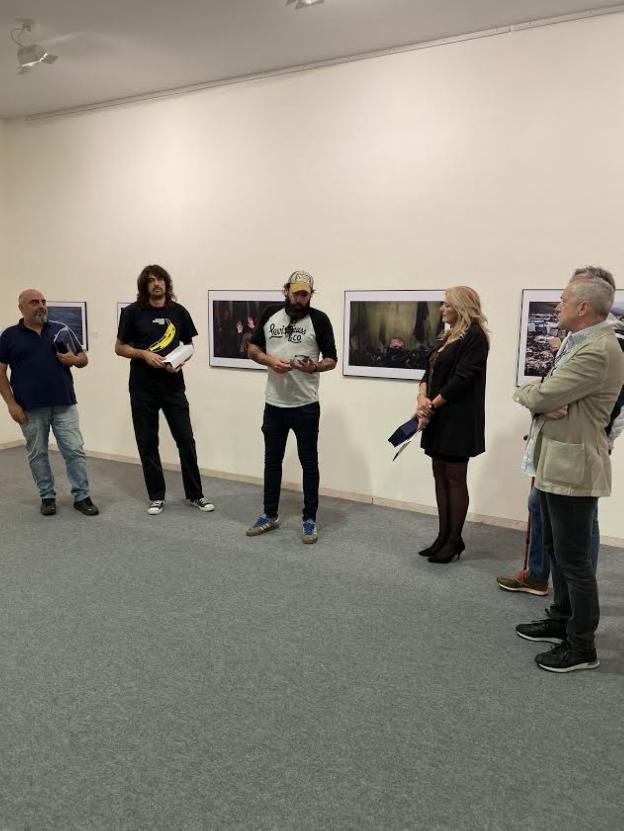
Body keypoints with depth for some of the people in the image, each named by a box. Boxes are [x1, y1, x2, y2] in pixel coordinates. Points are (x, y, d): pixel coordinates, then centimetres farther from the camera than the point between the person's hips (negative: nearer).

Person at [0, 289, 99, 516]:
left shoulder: (61, 329, 8)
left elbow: (84, 358, 13)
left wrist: (74, 359, -11)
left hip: (64, 404, 1)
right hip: (31, 408, -1)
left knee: (75, 450, 0)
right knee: (37, 454, 9)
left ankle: (82, 496, 9)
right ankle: (47, 497, 22)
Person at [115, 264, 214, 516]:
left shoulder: (178, 312, 3)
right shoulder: (133, 312, -2)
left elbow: (189, 345, 12)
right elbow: (120, 347, 3)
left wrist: (181, 360, -9)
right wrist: (144, 354, -15)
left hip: (173, 387, 1)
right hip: (142, 390, -1)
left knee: (186, 441, 3)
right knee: (147, 443, 7)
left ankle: (194, 494, 17)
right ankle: (156, 497, 20)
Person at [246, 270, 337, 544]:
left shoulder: (319, 319, -6)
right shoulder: (270, 314, 4)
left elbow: (331, 360, -4)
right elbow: (252, 348, 9)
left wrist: (315, 367, -26)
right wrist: (271, 361, -11)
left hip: (305, 406, -3)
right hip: (274, 404, 4)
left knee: (309, 462, 7)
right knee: (272, 460, 14)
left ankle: (309, 520, 19)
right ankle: (270, 516, 28)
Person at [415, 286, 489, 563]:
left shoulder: (474, 336, -10)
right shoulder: (450, 336, 17)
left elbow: (462, 379, -17)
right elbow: (430, 371, 11)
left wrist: (432, 406, -12)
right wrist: (422, 398, -7)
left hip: (459, 419, -9)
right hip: (440, 418, 9)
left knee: (455, 478, -1)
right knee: (440, 477, 11)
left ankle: (455, 540, 9)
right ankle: (443, 537, 19)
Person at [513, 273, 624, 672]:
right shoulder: (576, 343, 13)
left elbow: (539, 397, -24)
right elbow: (544, 397, 11)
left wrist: (526, 392, 0)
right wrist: (544, 402, -13)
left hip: (572, 467, -10)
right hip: (554, 462, 10)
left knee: (573, 557, 1)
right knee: (555, 547, 20)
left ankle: (582, 646, 16)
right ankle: (562, 620, 37)